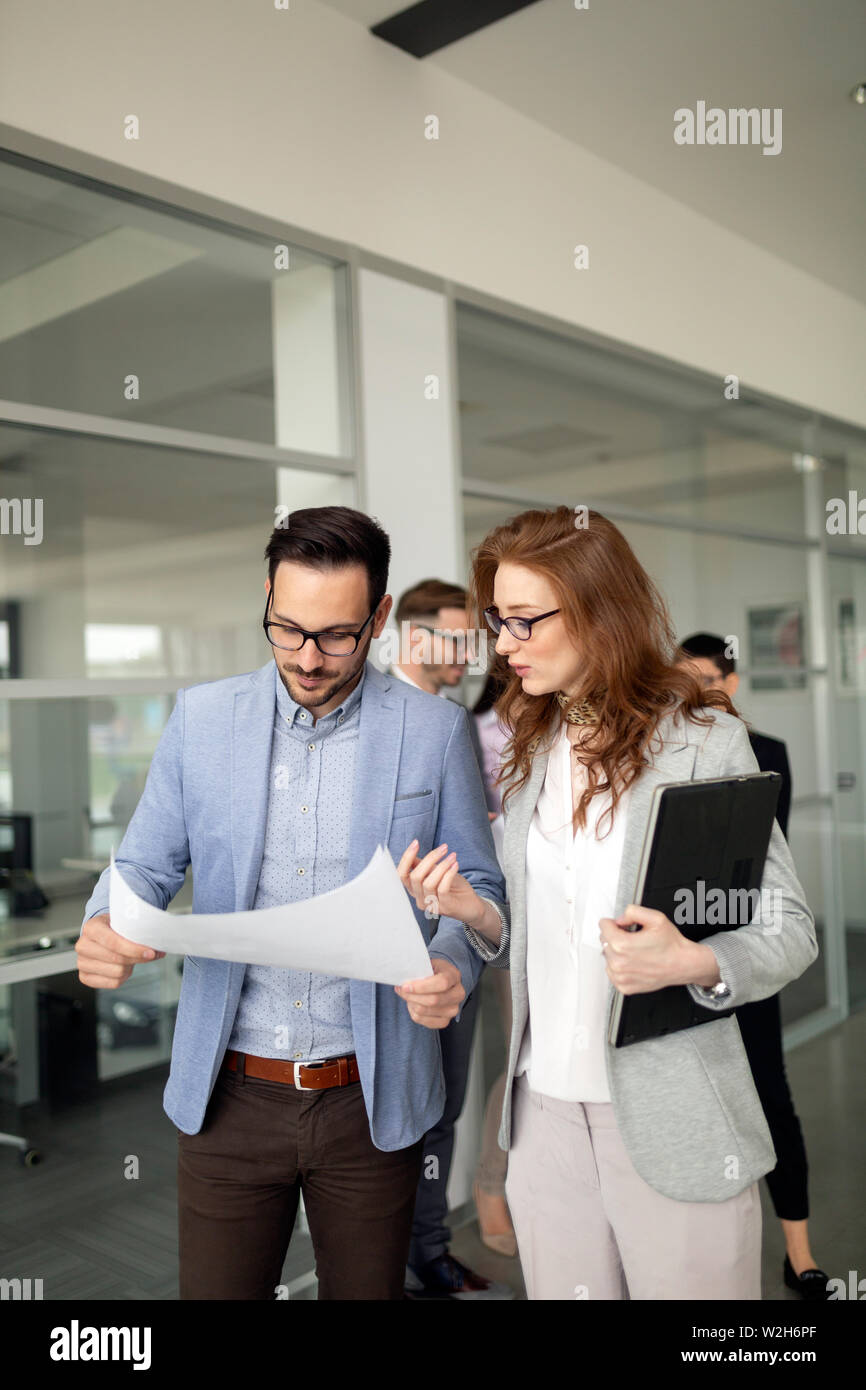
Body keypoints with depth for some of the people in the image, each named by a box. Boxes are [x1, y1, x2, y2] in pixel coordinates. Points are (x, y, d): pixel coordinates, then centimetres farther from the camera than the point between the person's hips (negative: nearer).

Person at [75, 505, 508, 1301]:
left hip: (371, 1099, -1)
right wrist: (107, 928, -17)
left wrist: (452, 964, -19)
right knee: (215, 1289, 14)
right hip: (228, 1095, 1)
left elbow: (477, 884, 1)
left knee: (366, 1290, 17)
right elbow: (147, 863, 5)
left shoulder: (435, 732, -5)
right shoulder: (201, 717, -1)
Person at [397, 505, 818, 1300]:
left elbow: (791, 928, -6)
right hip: (545, 1110, 5)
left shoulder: (702, 738, -7)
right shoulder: (529, 755, 9)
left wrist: (695, 964, -25)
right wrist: (476, 913, -7)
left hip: (670, 1120, -4)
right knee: (563, 1286, 15)